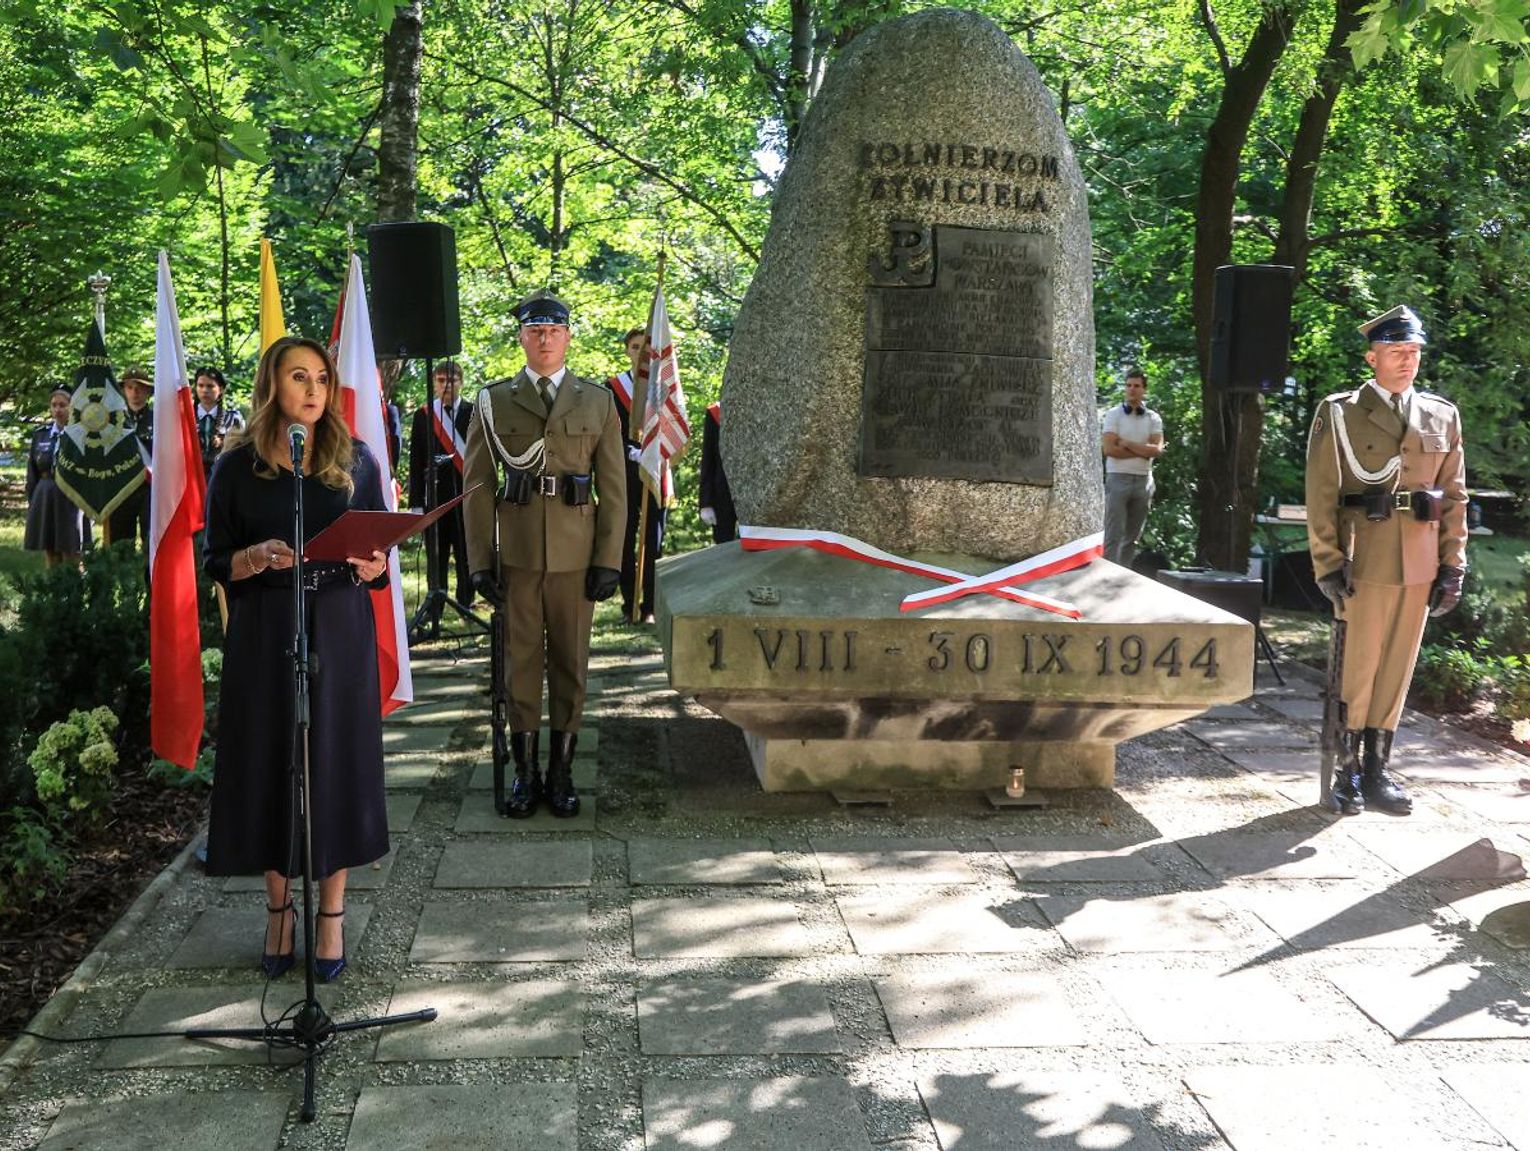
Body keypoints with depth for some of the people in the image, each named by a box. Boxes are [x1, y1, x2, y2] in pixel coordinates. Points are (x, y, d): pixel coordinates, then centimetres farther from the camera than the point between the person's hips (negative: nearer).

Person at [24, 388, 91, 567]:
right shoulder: (40, 434, 10)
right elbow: (32, 473, 14)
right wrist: (32, 502, 9)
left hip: (71, 500, -5)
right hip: (44, 500, 5)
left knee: (71, 557, 0)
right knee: (49, 555, 10)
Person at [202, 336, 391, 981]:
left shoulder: (355, 459, 4)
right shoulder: (237, 464, 1)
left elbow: (380, 551, 8)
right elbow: (215, 560, 2)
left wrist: (372, 562, -15)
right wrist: (257, 557, -19)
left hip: (338, 633, 1)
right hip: (264, 635, 0)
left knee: (336, 764, 3)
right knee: (270, 765, 5)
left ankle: (332, 915, 15)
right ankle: (279, 907, 21)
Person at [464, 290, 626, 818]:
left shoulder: (598, 401, 6)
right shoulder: (494, 401, 5)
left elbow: (613, 489, 4)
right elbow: (478, 486, 3)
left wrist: (609, 560, -3)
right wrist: (480, 559, -3)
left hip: (576, 553, 0)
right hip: (516, 552, 0)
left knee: (570, 662, 6)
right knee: (521, 660, 5)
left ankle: (562, 770, 17)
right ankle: (525, 771, 15)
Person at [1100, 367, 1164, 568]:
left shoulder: (1153, 418, 9)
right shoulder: (1114, 415, 0)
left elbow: (1157, 450, -5)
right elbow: (1109, 449, -12)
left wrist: (1126, 443, -9)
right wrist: (1143, 451, -7)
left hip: (1143, 480, 4)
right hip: (1118, 478, -4)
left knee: (1133, 536, 7)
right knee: (1114, 534, -8)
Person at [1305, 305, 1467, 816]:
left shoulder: (1443, 416, 11)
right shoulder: (1338, 413, -1)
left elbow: (1454, 495, 12)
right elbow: (1321, 495, -5)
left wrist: (1452, 564, 5)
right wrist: (1329, 562, -11)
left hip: (1419, 564, 4)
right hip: (1363, 561, -4)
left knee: (1397, 669, 9)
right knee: (1355, 669, 0)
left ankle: (1377, 770, 18)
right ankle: (1347, 773, 10)